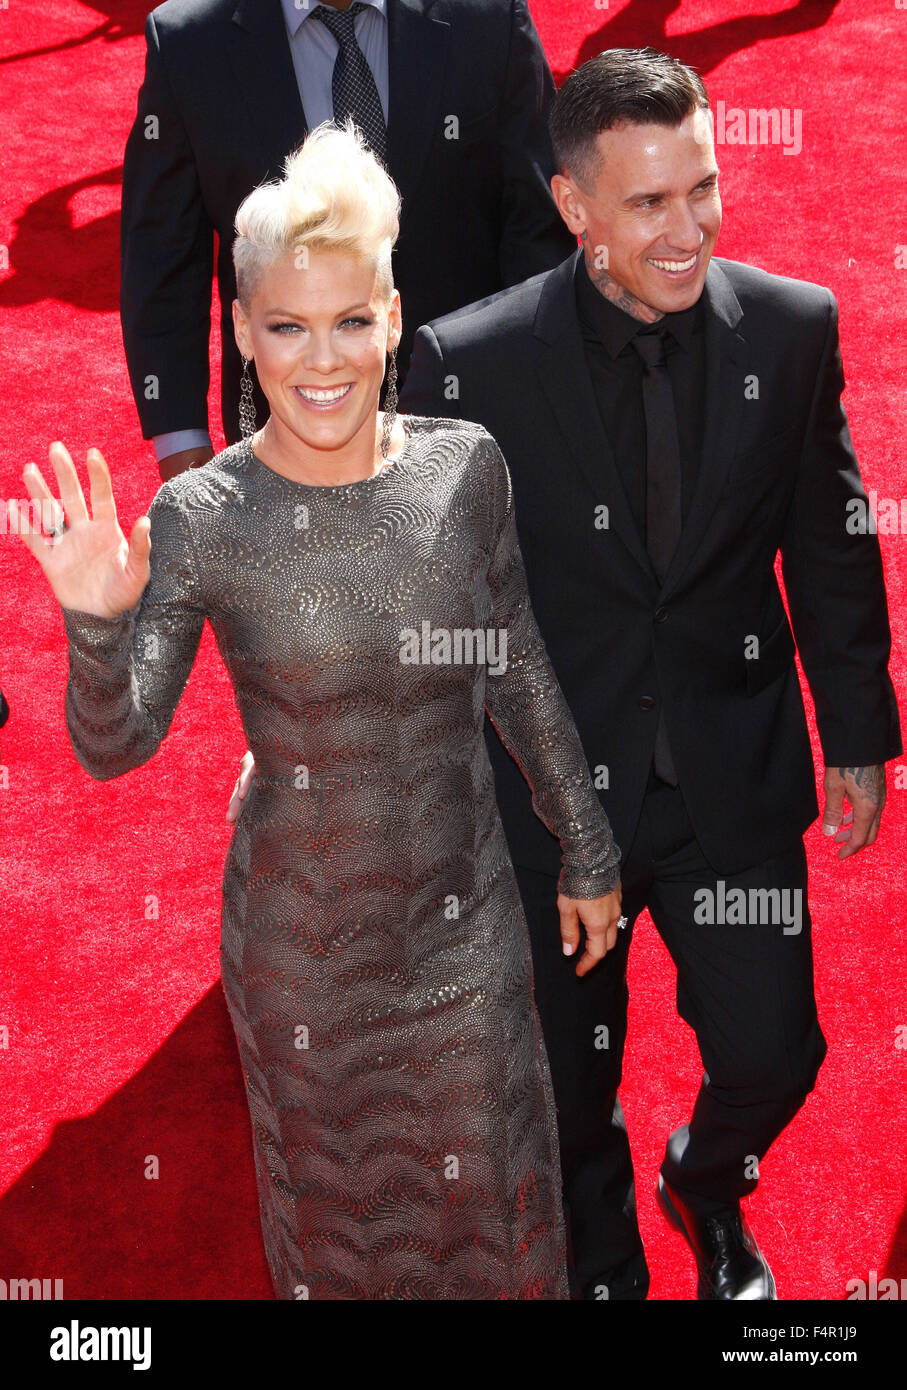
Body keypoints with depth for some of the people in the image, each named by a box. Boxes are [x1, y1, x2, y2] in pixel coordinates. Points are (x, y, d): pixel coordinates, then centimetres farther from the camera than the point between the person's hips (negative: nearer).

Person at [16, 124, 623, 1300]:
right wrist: (98, 624, -39)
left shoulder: (465, 466, -9)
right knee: (335, 1200, 20)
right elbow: (114, 748, -19)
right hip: (303, 930, -2)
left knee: (491, 1187, 18)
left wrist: (588, 851, 10)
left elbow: (518, 672, 3)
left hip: (468, 908, 2)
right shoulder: (202, 521, -17)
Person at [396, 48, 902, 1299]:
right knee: (571, 1081, 16)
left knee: (773, 1054, 12)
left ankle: (708, 1186, 50)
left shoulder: (793, 328, -8)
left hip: (737, 778, 2)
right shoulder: (469, 363, -16)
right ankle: (604, 1265, 48)